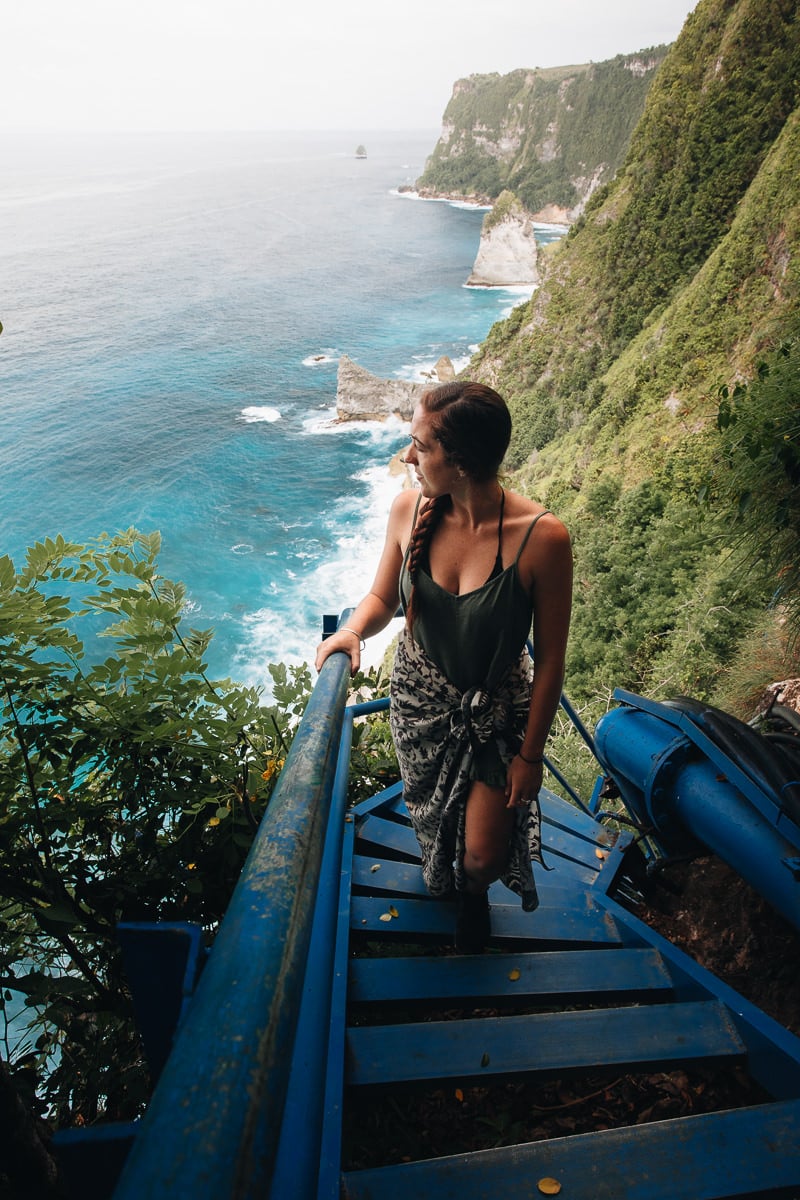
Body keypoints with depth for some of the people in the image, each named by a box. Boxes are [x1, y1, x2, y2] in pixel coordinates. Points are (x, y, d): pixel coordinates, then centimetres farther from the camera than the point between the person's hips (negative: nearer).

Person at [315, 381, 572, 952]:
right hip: (420, 696, 3)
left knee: (484, 857, 7)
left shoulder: (542, 536, -30)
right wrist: (353, 629, -24)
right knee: (429, 815, 26)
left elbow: (550, 657, -18)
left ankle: (474, 896, 49)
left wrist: (530, 754, -11)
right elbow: (382, 597, -1)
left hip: (498, 709, -3)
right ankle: (440, 883, 64)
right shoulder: (410, 508, -18)